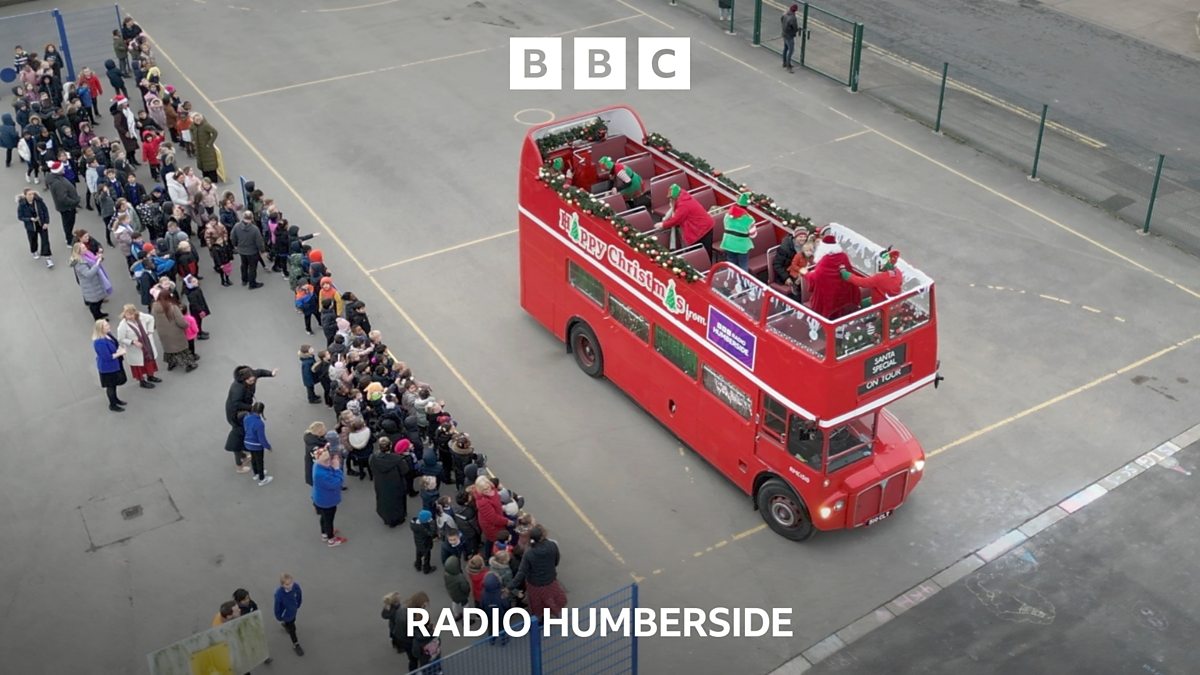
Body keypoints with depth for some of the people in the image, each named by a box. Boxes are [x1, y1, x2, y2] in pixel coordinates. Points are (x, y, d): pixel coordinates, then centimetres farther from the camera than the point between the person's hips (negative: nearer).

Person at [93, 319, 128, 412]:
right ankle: (112, 405, 28)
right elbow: (107, 357, -30)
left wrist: (120, 348, -8)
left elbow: (115, 344, 13)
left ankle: (115, 399, 48)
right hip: (107, 367, -9)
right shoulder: (99, 342, -34)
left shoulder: (107, 334, -5)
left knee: (114, 383, 27)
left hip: (114, 364, 9)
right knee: (110, 385, 10)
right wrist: (119, 353, -20)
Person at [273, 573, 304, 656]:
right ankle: (296, 645, 43)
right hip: (285, 614, -4)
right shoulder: (279, 594, -42)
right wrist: (279, 618, -7)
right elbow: (277, 607, -23)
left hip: (293, 611, 4)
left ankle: (286, 625, 71)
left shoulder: (296, 586, -31)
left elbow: (299, 596, -7)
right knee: (292, 629, 17)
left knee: (292, 621, 35)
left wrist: (297, 607, 9)